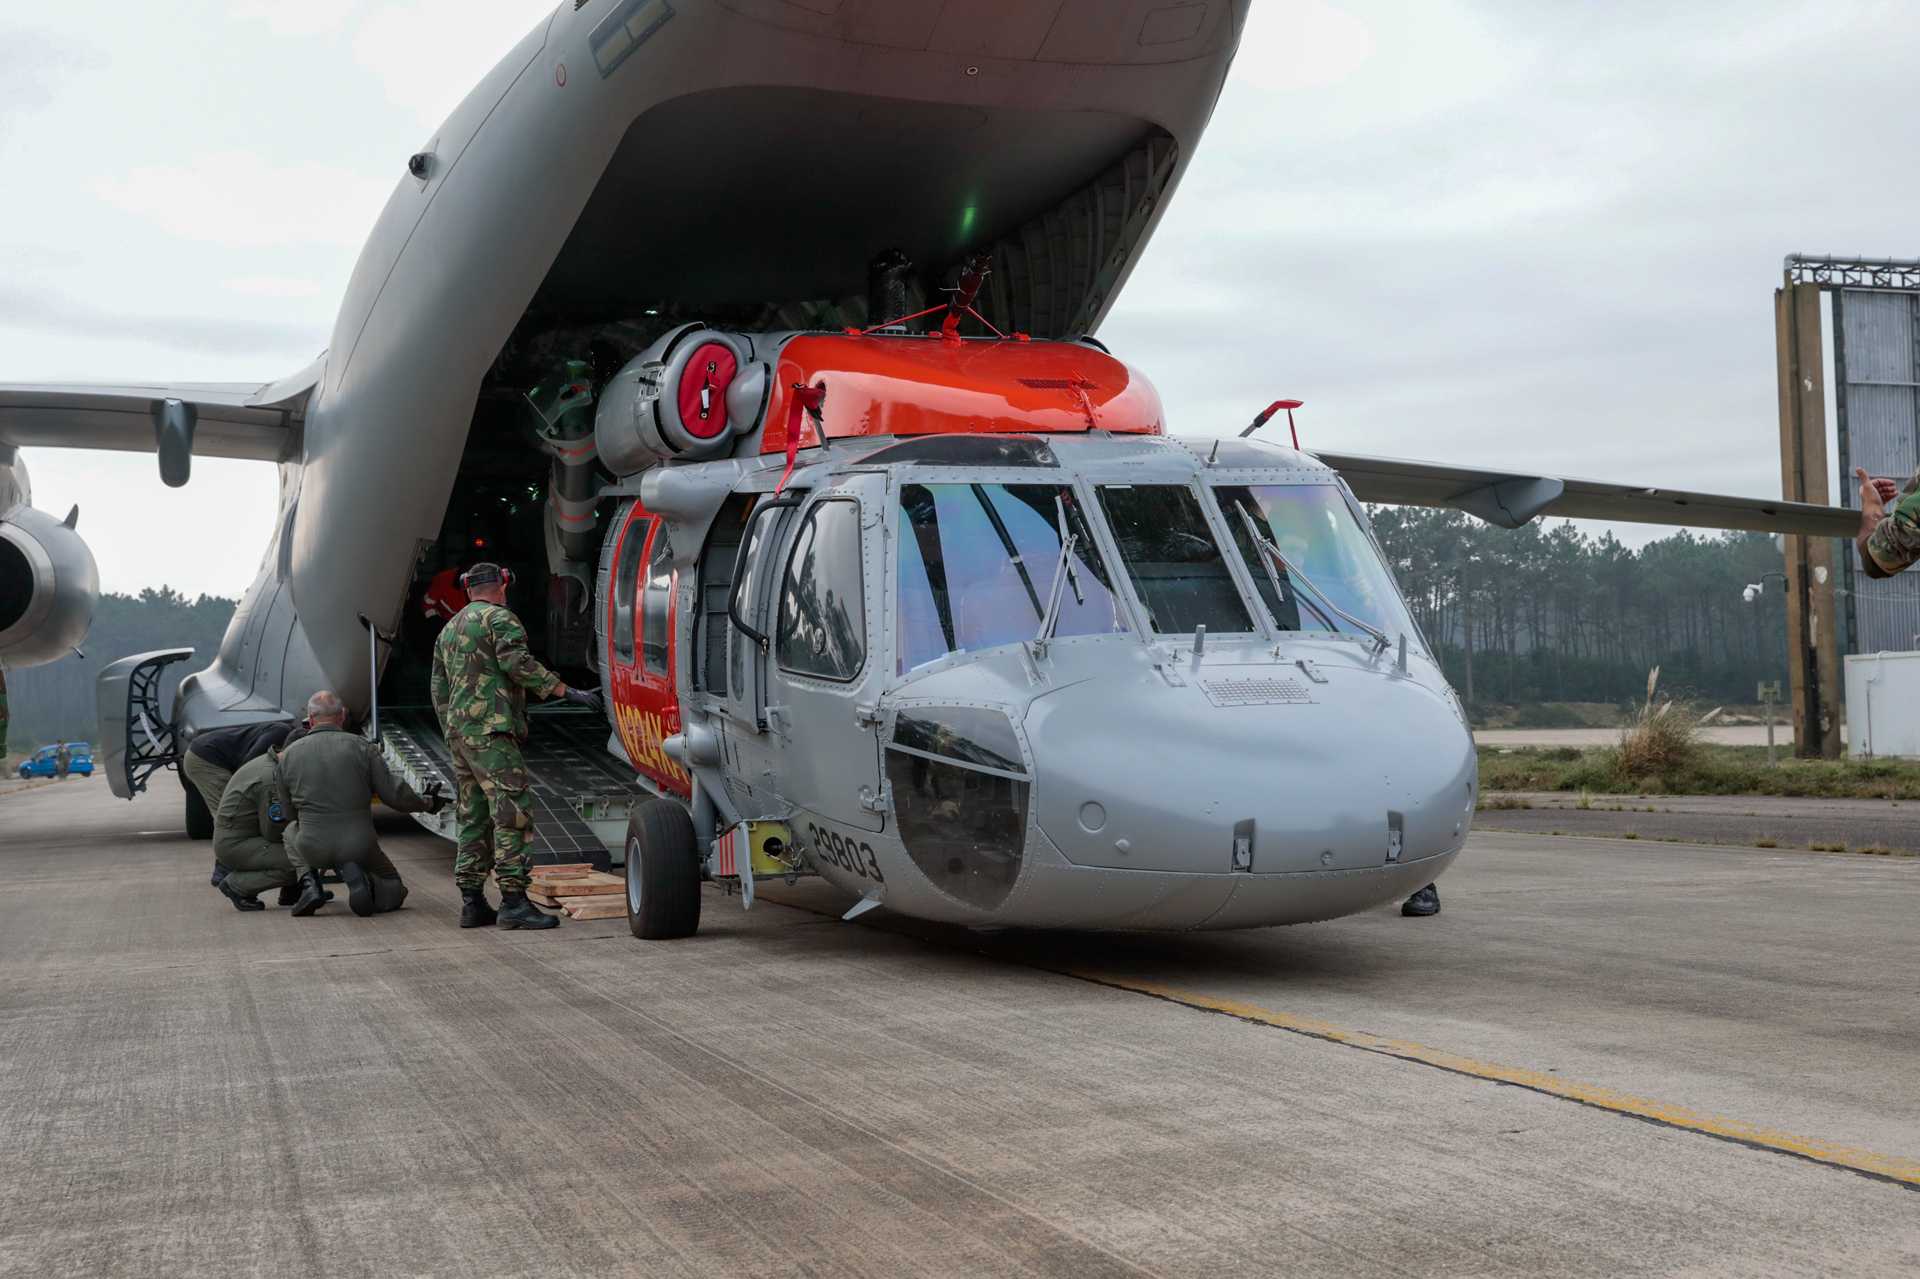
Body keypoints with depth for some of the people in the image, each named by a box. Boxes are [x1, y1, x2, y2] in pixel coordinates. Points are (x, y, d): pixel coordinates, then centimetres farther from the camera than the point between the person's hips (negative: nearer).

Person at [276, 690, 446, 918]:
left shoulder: (287, 756, 2)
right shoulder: (362, 747, -5)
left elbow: (288, 813, 12)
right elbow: (395, 794, -5)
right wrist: (427, 803, 15)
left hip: (313, 849, 1)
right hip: (359, 846, -1)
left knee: (292, 829, 35)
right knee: (394, 891, 22)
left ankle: (309, 882, 9)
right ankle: (359, 878, -11)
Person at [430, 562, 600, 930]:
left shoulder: (449, 629, 24)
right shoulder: (499, 617, -3)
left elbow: (439, 691, 25)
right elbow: (517, 662, -19)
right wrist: (566, 691, -20)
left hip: (459, 732, 9)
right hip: (490, 729, -9)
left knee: (474, 817, 11)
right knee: (512, 810, -12)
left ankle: (472, 903, 10)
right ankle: (513, 902, -19)